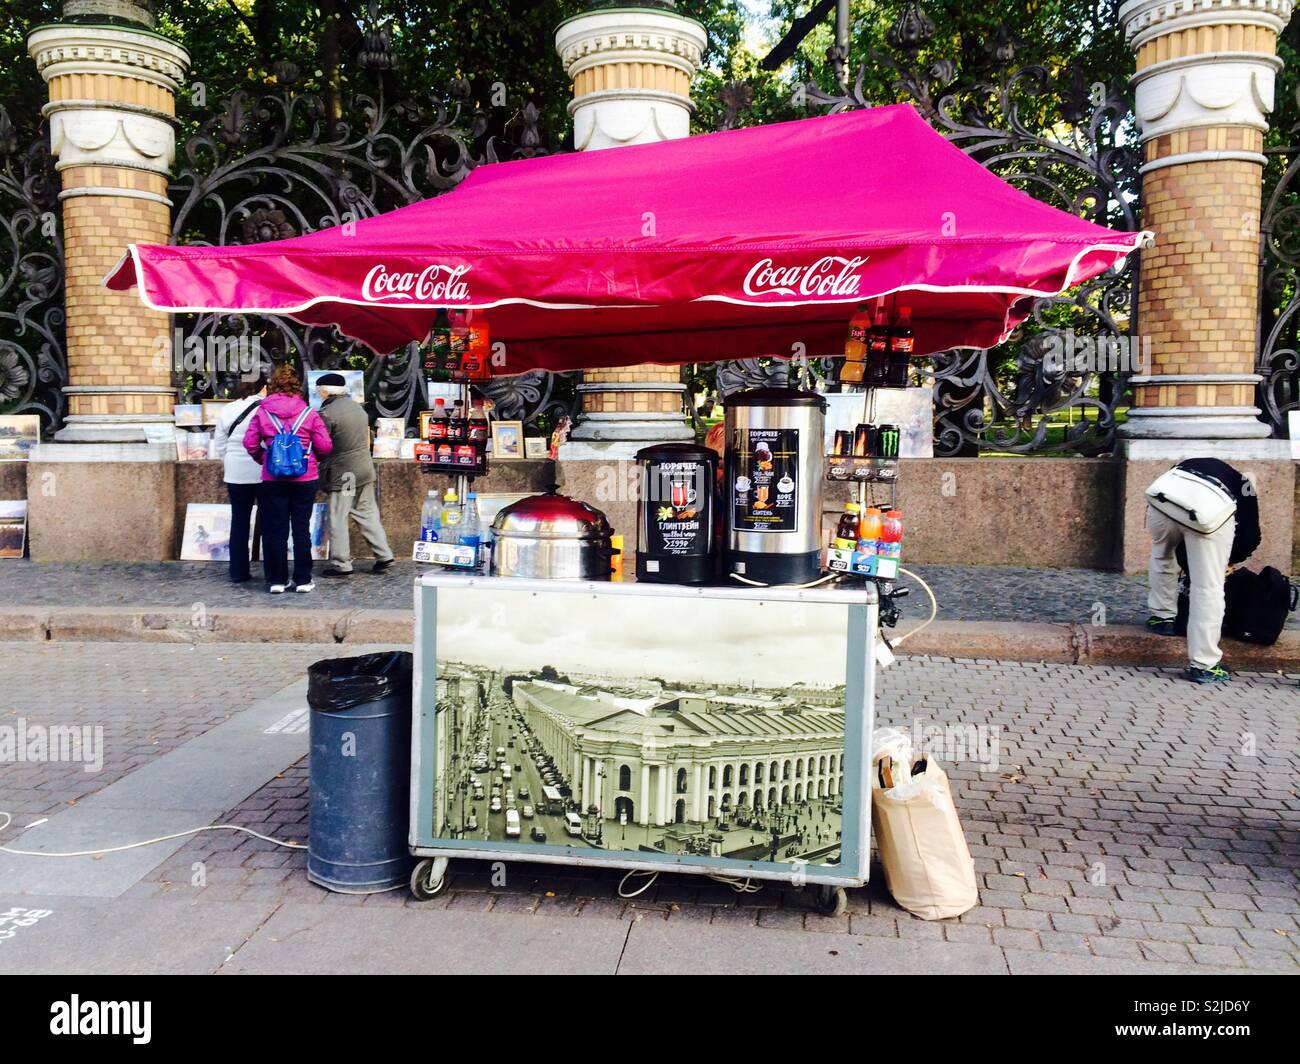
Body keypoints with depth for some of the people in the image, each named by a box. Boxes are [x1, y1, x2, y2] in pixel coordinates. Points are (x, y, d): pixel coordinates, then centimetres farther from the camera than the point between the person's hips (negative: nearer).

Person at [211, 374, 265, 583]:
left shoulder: (227, 409, 3)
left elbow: (219, 443, 9)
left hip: (236, 473, 4)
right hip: (264, 472, -3)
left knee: (239, 521, 10)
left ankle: (238, 572, 13)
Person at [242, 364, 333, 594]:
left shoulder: (261, 411, -2)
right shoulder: (308, 412, -4)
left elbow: (250, 443, -4)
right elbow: (325, 446, -4)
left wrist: (262, 459, 15)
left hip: (273, 479, 0)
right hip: (305, 478, 0)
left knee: (275, 529, 8)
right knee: (301, 528, 7)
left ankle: (277, 580, 12)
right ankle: (302, 580, 10)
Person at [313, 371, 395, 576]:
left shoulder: (327, 413, -15)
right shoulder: (357, 406, 11)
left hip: (342, 474, -8)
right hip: (365, 469, 8)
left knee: (338, 519, 1)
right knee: (368, 514, 14)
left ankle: (341, 564, 5)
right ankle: (384, 556, 13)